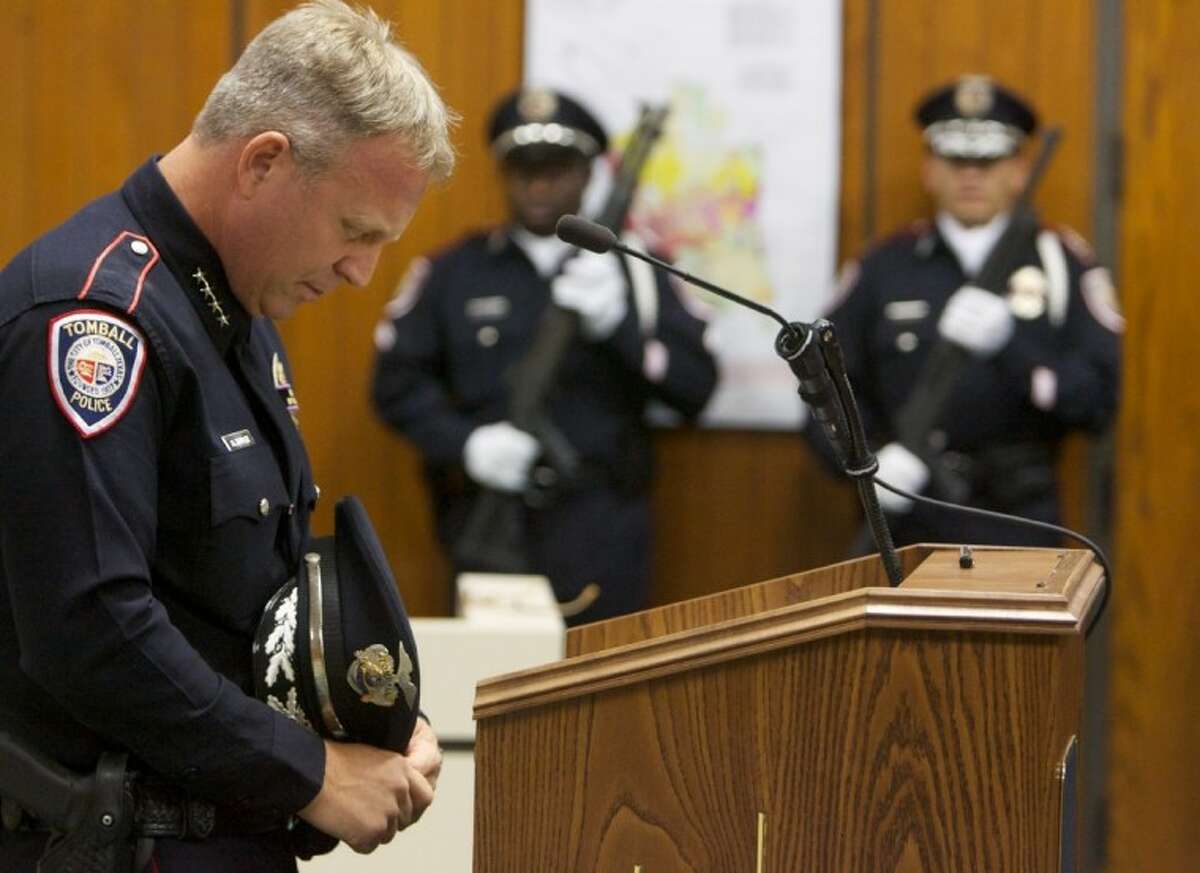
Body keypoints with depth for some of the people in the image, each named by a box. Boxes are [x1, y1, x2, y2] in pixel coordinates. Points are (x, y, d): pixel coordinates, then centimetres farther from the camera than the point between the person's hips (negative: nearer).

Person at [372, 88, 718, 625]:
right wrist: (466, 443, -11)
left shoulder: (635, 270, 11)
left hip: (602, 537, 0)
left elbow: (696, 387, 3)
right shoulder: (452, 274, 11)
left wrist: (619, 323, -12)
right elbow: (397, 381, 6)